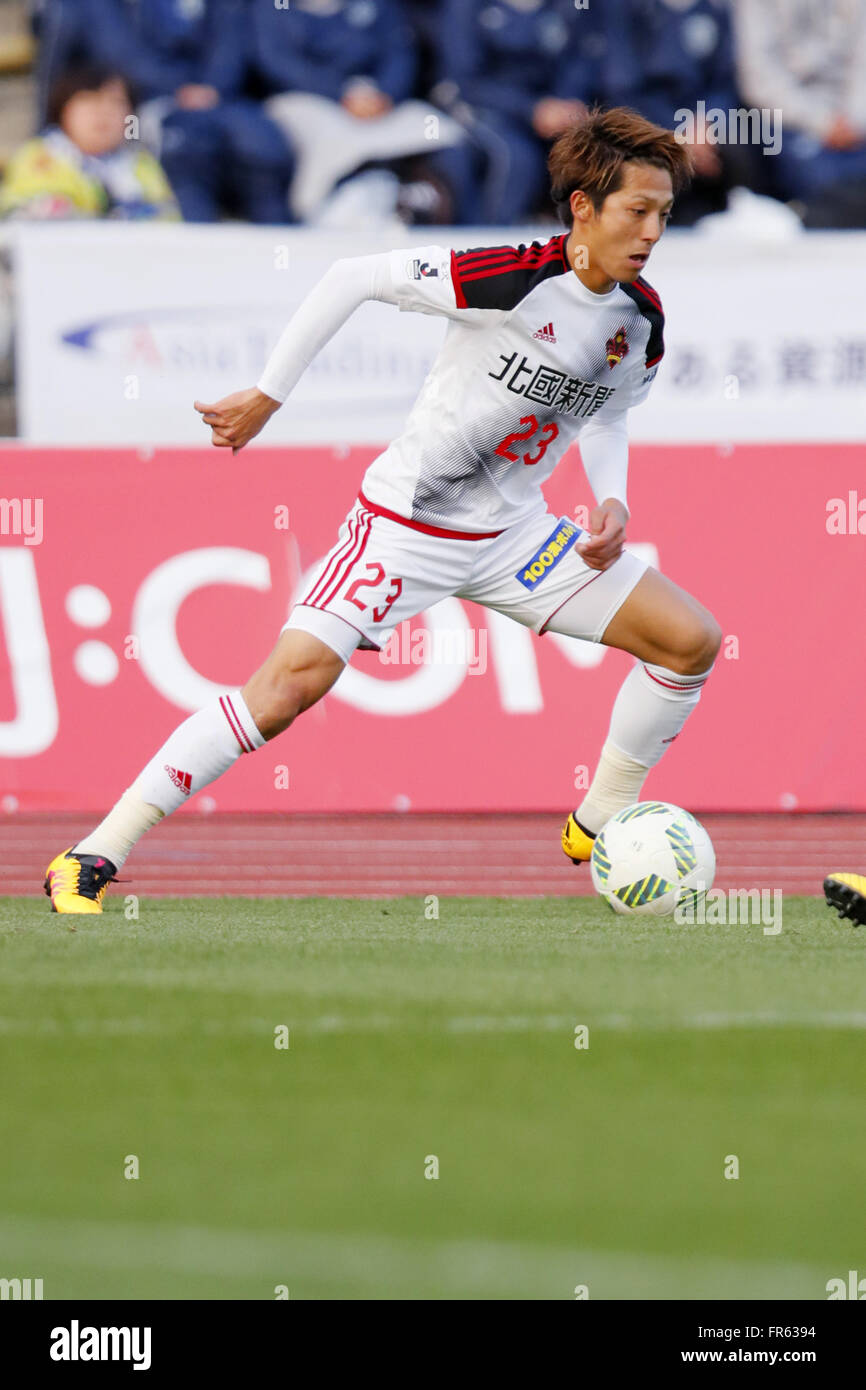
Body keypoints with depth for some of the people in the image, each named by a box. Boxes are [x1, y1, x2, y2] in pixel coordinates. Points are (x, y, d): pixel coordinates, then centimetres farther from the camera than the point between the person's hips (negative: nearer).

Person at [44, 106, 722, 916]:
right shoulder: (513, 279, -23)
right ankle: (92, 858, -17)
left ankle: (601, 824, 18)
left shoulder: (641, 319, -2)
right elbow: (352, 277, -17)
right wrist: (268, 396, -13)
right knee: (294, 680, -22)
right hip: (407, 522, -7)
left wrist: (611, 499, 0)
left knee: (692, 640, 0)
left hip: (510, 532, 7)